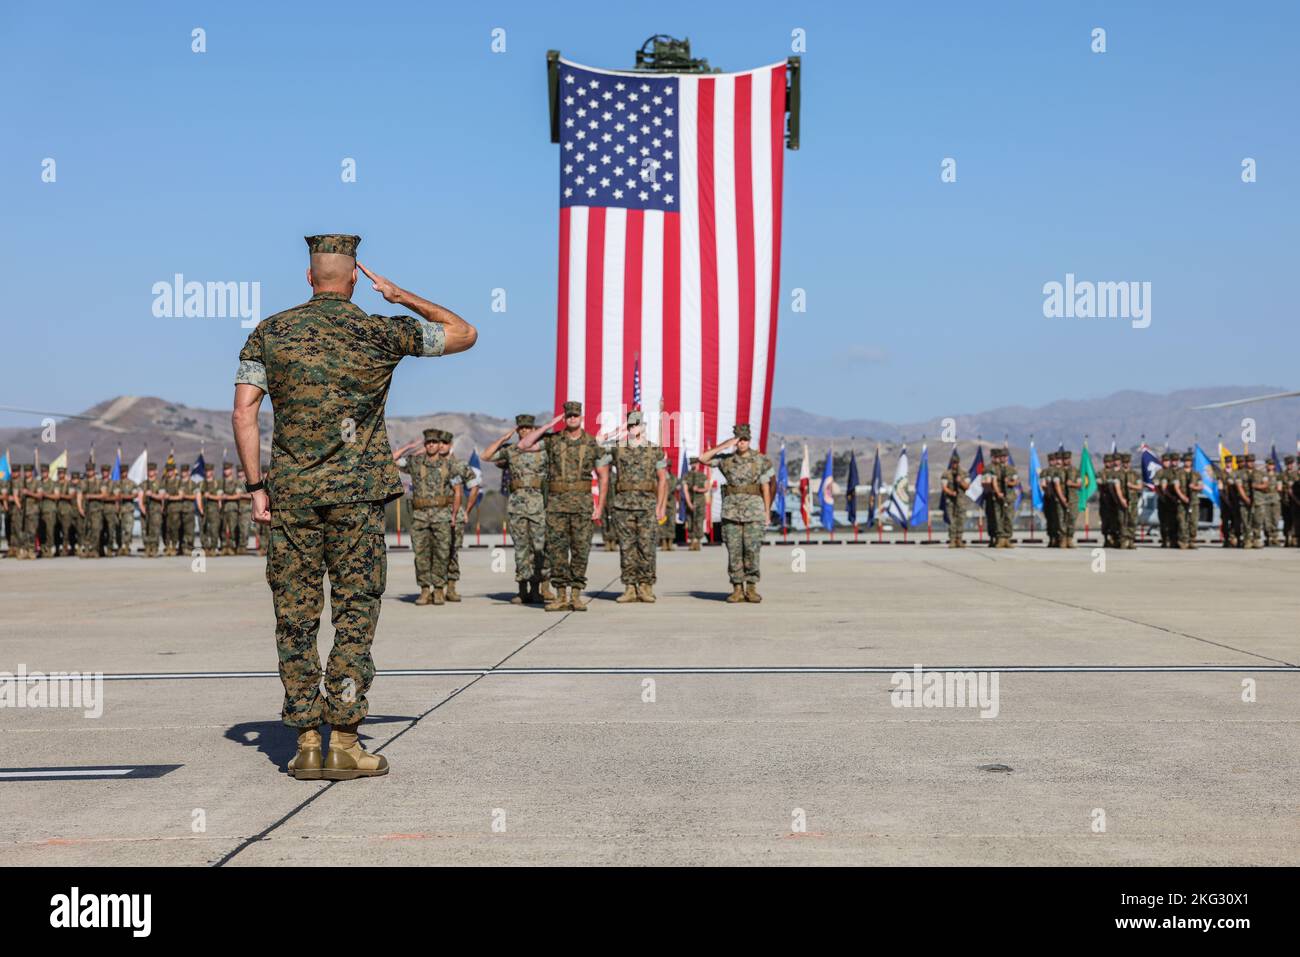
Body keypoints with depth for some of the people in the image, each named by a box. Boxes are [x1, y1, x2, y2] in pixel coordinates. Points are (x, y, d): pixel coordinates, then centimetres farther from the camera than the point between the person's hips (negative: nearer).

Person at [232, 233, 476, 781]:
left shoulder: (269, 333, 5)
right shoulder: (380, 333, 1)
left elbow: (243, 413, -1)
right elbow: (464, 334, 13)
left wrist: (257, 486, 4)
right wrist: (401, 296, 17)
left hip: (289, 492, 2)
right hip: (355, 492, -2)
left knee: (295, 615, 6)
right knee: (355, 612, 2)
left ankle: (306, 744, 7)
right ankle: (344, 741, -1)